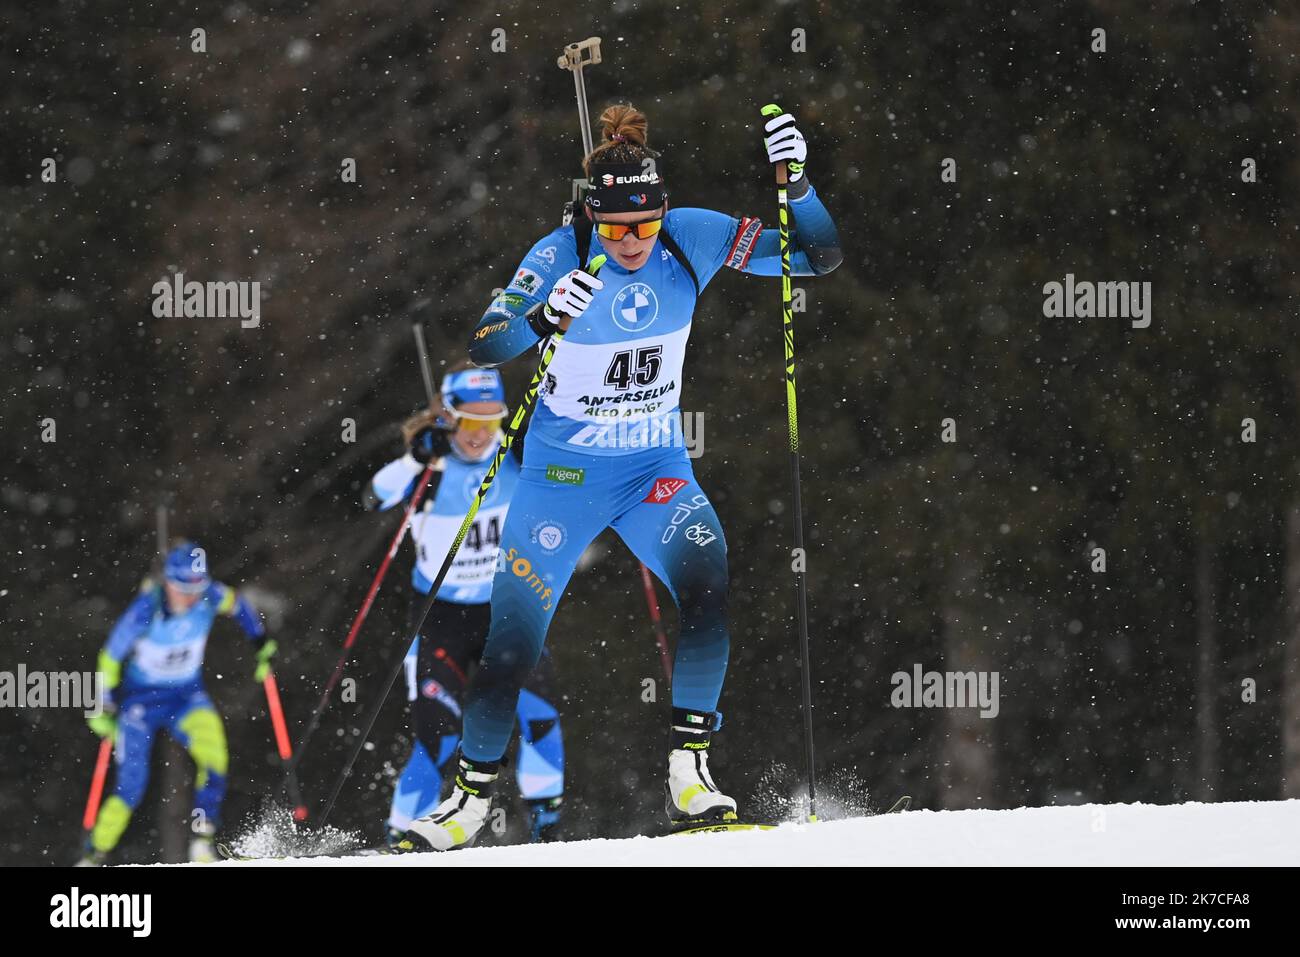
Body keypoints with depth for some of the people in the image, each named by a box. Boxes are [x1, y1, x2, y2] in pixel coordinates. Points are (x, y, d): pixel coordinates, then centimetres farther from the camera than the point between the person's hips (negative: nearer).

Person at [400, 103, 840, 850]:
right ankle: (475, 792, 13)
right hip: (563, 472, -2)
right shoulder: (561, 256, -19)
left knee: (710, 590, -24)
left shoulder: (694, 240, -12)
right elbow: (483, 347, -27)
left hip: (658, 467, 2)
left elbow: (819, 257, -7)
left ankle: (688, 768, -16)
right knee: (514, 637, -4)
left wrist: (796, 183, -24)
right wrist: (543, 319, -47)